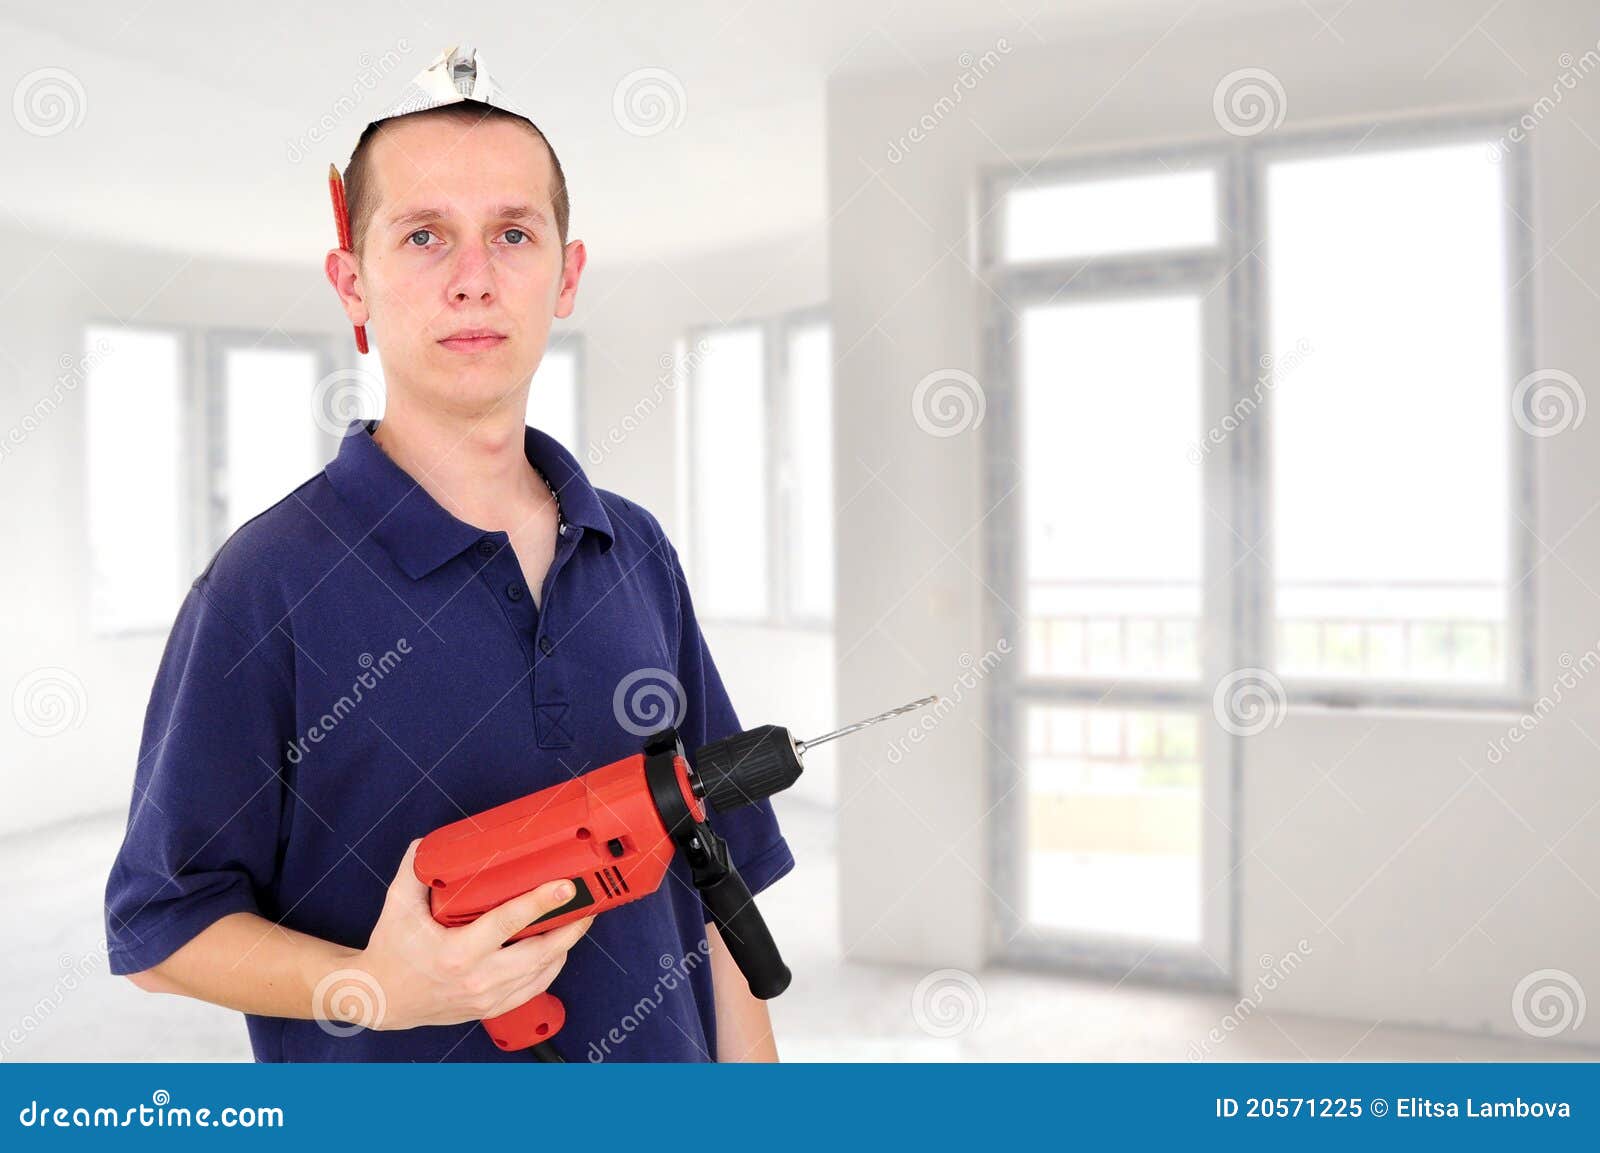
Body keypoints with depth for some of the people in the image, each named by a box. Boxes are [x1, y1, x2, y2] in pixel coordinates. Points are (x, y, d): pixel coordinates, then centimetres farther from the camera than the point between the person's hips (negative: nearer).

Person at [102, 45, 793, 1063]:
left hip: (660, 1058, 4)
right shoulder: (265, 586, -16)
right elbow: (159, 933, -11)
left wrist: (751, 1066, 3)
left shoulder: (638, 552, -2)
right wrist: (378, 988, -26)